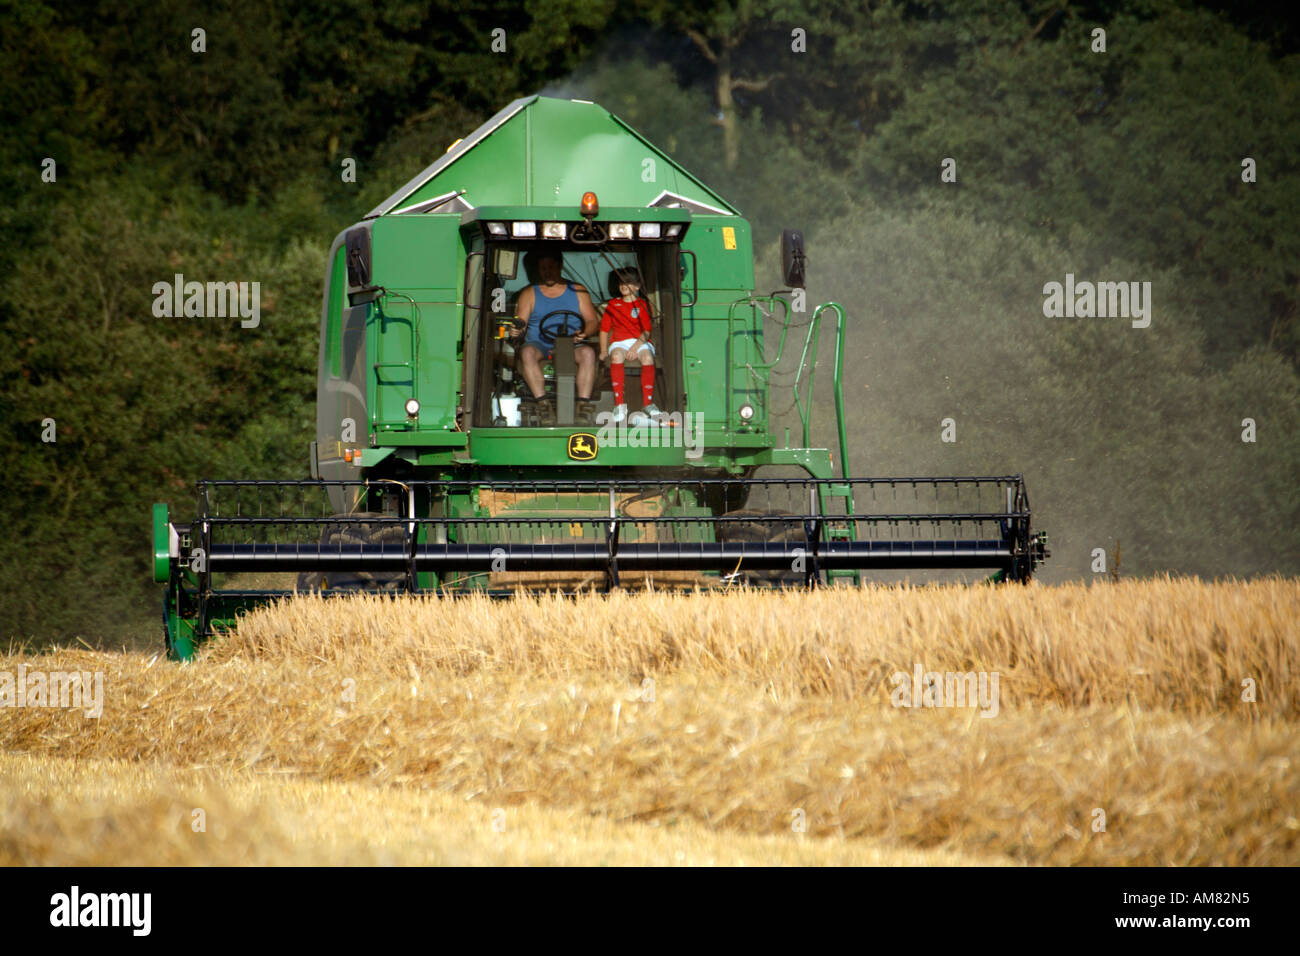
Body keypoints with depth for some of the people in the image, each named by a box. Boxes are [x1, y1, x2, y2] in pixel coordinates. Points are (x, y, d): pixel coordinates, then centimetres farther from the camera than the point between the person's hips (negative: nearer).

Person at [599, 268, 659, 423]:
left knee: (648, 357, -35)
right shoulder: (612, 305, 18)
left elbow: (647, 331, 0)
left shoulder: (643, 305, 10)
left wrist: (636, 346, -17)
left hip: (640, 342, -1)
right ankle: (619, 404, -42)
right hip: (619, 342, 1)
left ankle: (648, 403, -35)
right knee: (616, 356, -36)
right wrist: (604, 350, 3)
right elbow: (604, 329, 17)